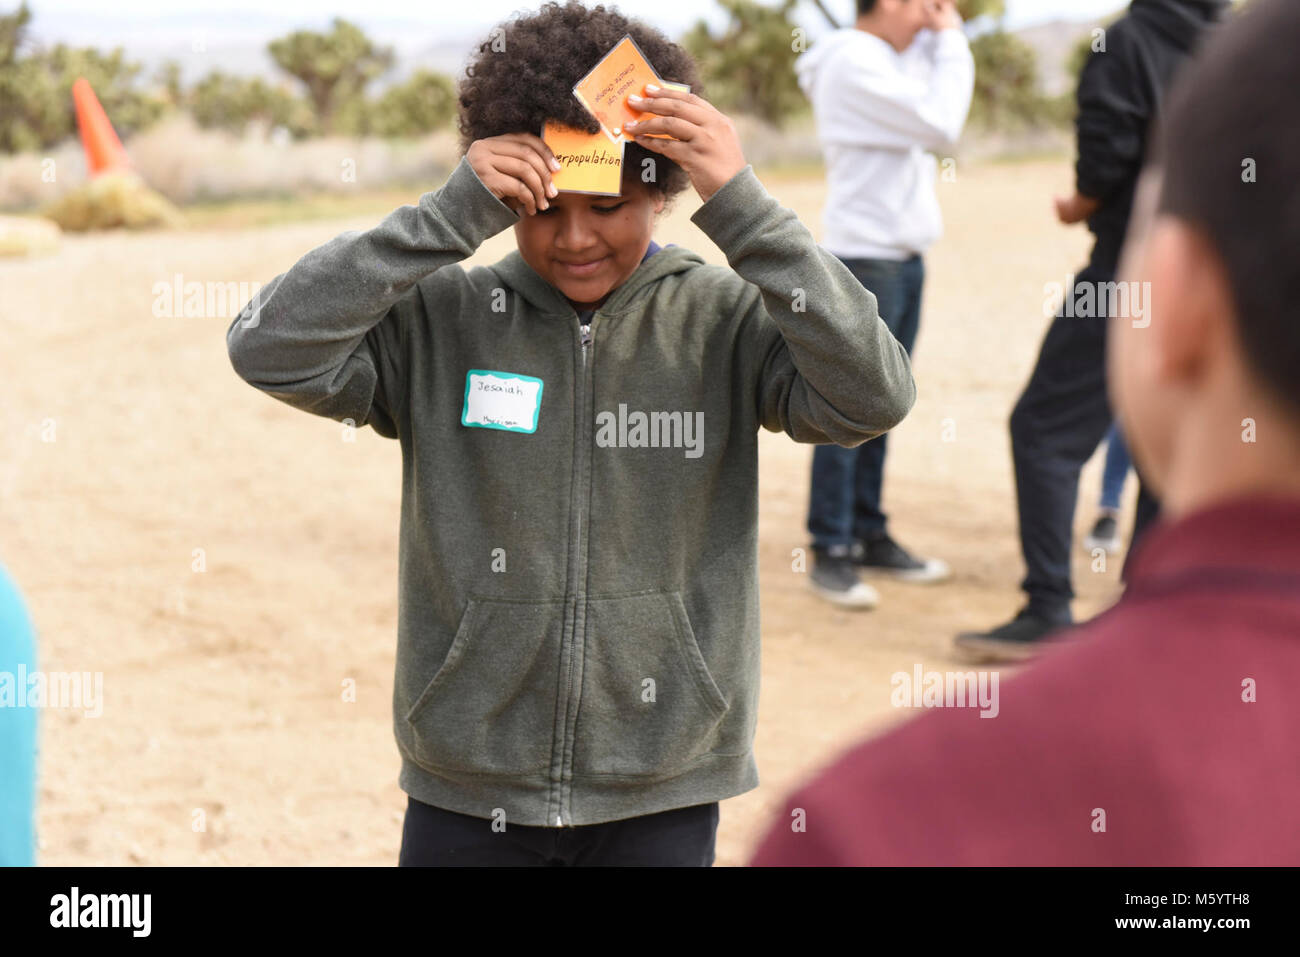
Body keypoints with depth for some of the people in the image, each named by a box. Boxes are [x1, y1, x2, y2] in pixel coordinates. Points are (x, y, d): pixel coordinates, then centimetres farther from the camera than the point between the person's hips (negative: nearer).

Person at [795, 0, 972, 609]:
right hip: (864, 257, -10)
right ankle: (830, 554, -3)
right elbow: (942, 128, -18)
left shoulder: (890, 60, 16)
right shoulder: (853, 61, -14)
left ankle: (869, 536, 20)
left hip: (903, 257, 10)